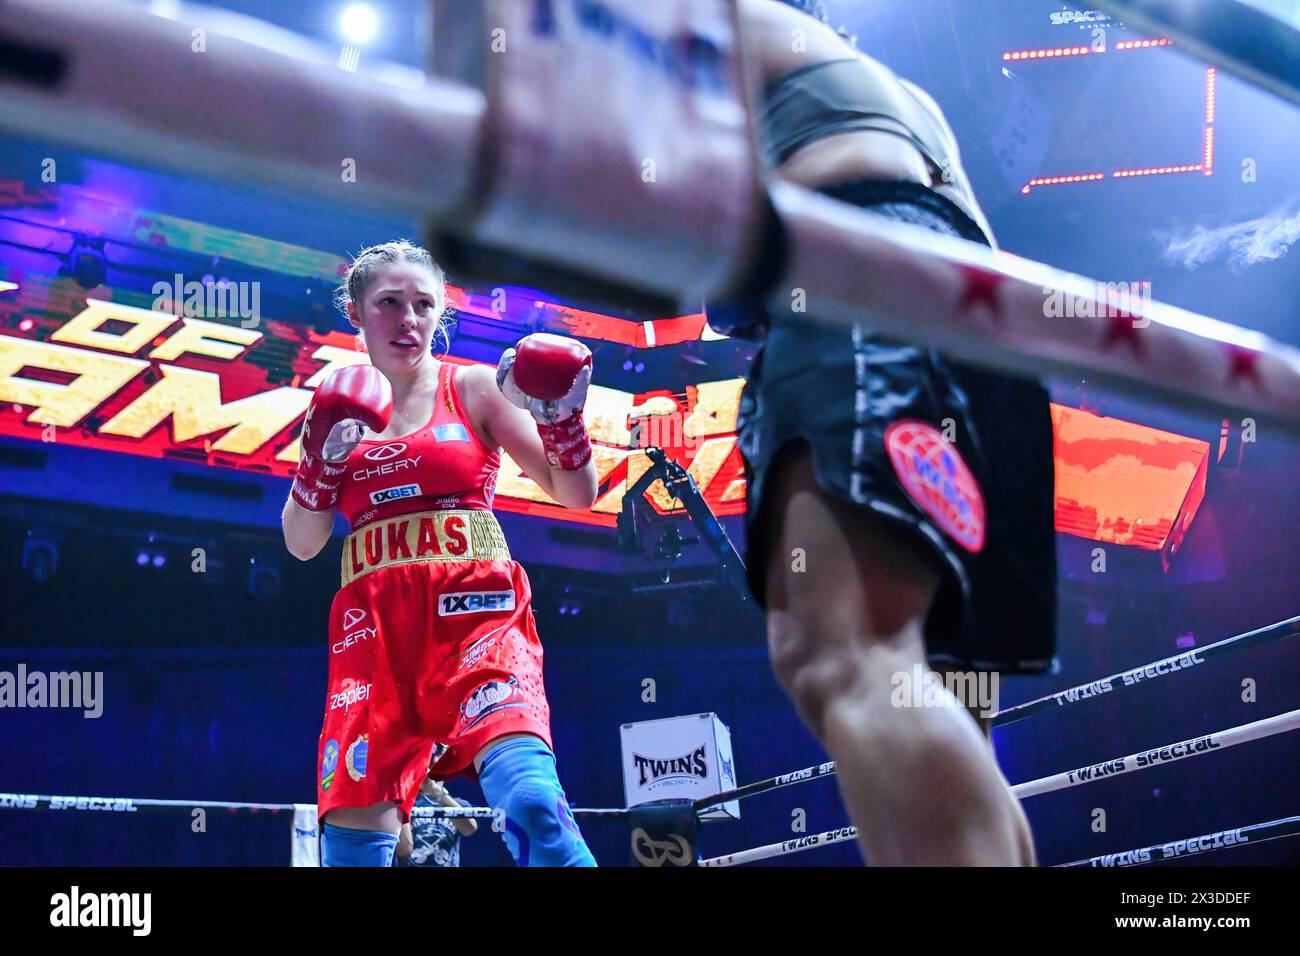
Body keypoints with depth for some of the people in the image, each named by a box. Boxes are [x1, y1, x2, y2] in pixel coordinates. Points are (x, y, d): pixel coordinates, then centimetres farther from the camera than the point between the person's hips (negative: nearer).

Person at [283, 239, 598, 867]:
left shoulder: (476, 388, 11)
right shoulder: (339, 406, 17)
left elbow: (576, 495, 7)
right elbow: (301, 544, 14)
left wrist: (562, 417, -11)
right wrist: (323, 460, -3)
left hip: (474, 609, -2)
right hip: (373, 623, 3)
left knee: (531, 801, -27)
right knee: (353, 833, -8)